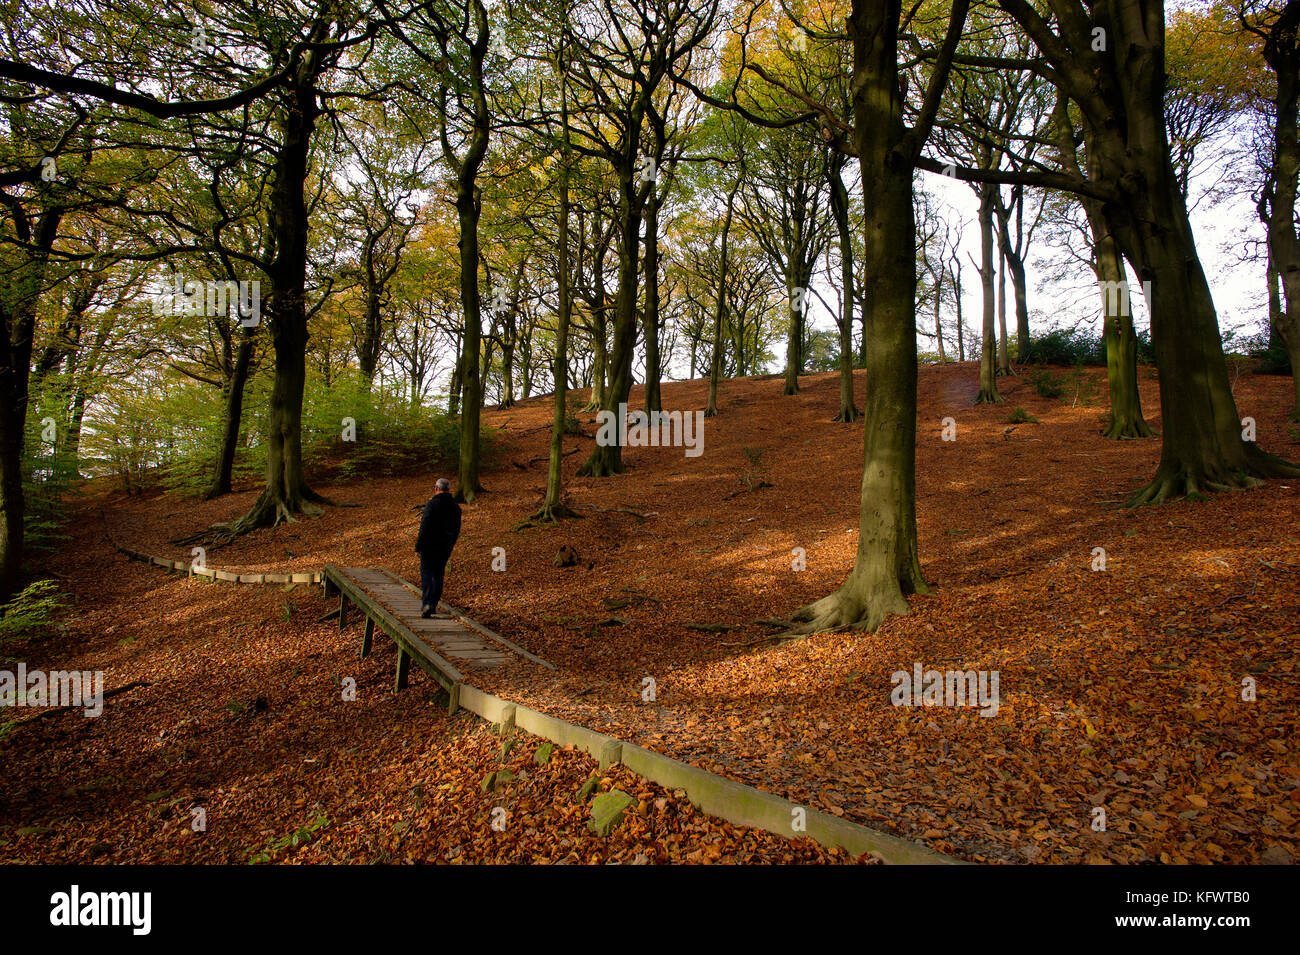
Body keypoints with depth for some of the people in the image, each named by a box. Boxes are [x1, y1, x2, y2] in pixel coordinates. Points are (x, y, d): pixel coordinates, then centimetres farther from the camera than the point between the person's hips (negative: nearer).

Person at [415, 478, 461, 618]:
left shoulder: (432, 504, -12)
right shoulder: (456, 507, 7)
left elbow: (424, 527, -15)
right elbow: (457, 530, 13)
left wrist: (418, 546, -9)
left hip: (430, 546, -5)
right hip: (445, 548, 5)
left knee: (426, 573, -2)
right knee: (438, 575, 14)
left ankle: (427, 603, -15)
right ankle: (433, 605, 19)